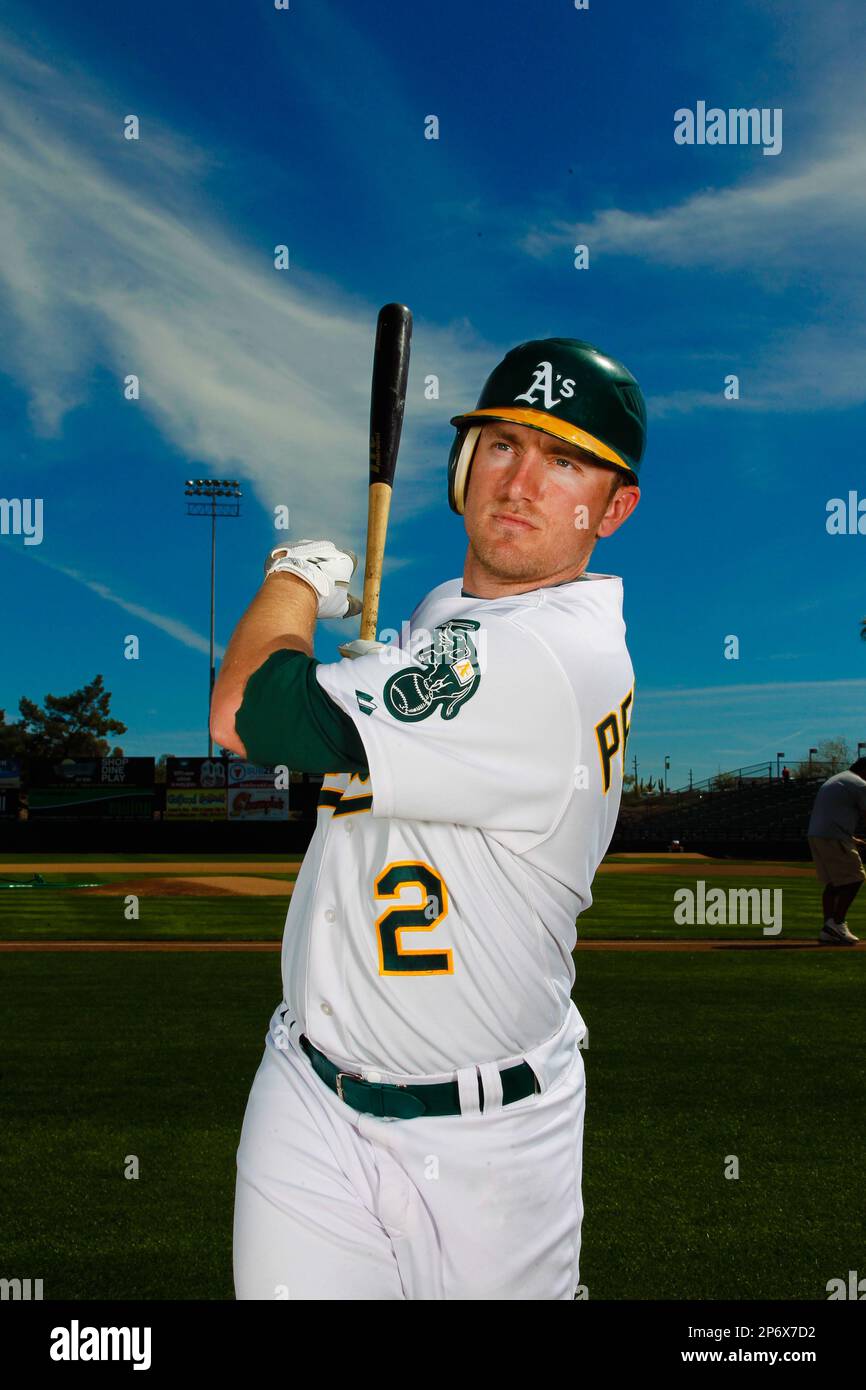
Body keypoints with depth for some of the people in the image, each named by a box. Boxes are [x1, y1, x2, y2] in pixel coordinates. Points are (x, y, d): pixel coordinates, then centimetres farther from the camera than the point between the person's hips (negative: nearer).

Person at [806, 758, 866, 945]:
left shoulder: (832, 781, 26)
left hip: (814, 835, 9)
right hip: (834, 838, -9)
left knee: (832, 882, 12)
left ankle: (828, 931, 9)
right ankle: (836, 923, -7)